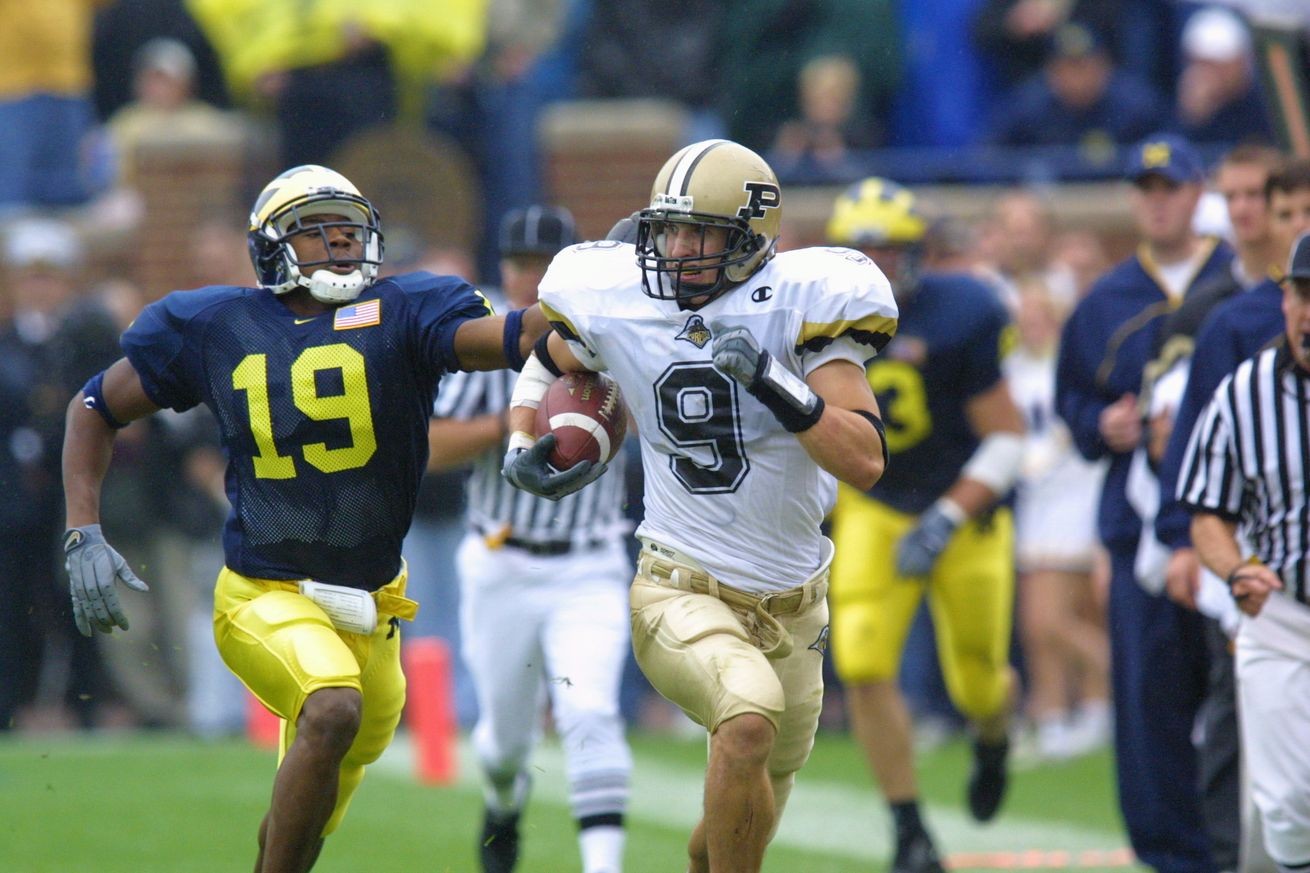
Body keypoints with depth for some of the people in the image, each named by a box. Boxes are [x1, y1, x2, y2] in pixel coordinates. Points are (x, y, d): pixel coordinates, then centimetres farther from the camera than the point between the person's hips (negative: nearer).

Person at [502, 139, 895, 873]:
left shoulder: (799, 307, -13)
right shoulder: (620, 308, -6)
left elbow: (865, 461, -20)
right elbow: (544, 363, 18)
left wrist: (774, 384, -31)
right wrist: (522, 446, -1)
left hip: (790, 607, 2)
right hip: (682, 591, -2)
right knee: (750, 717, -33)